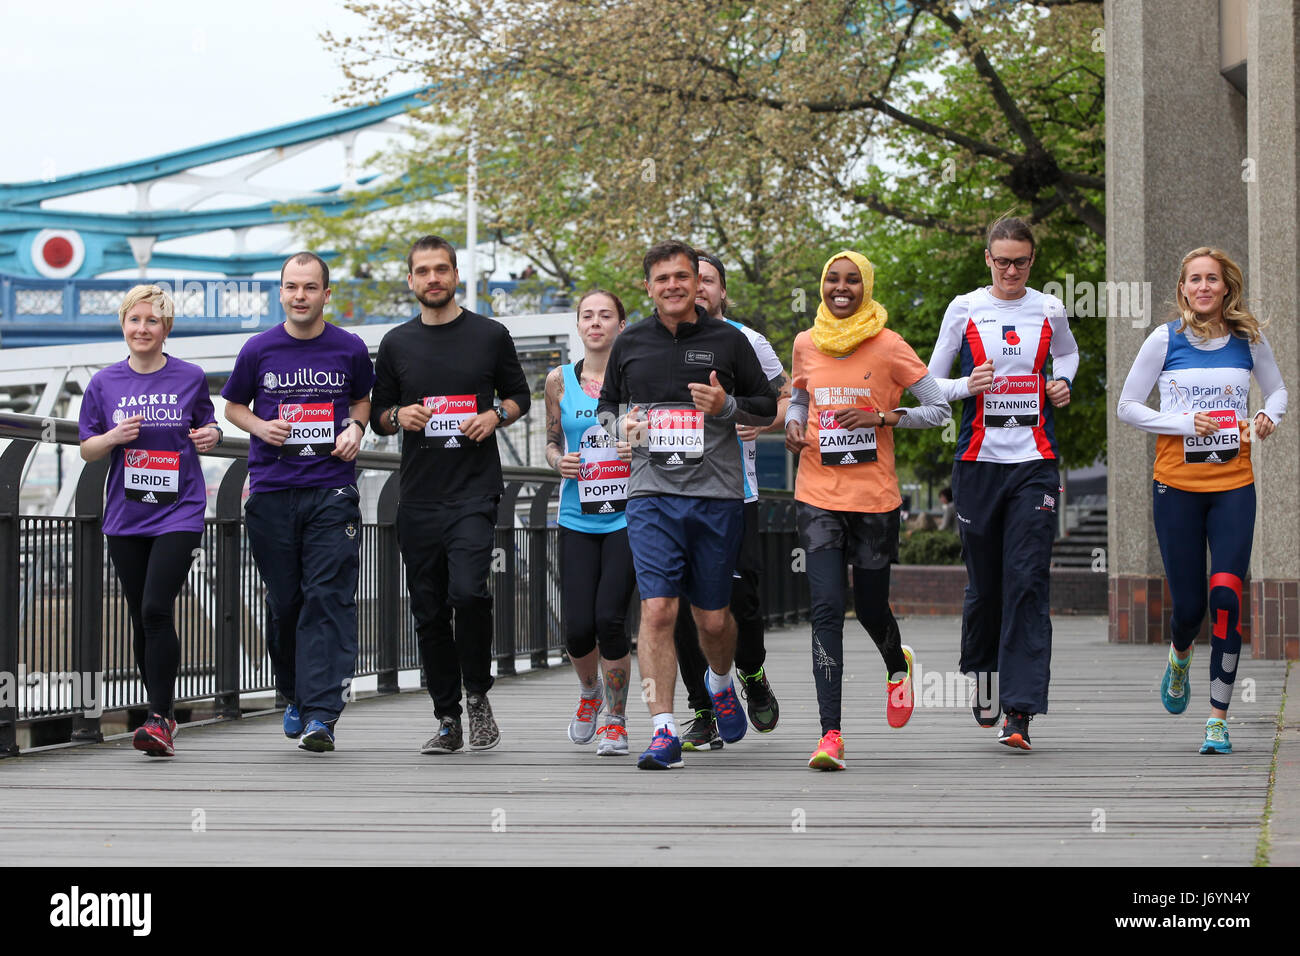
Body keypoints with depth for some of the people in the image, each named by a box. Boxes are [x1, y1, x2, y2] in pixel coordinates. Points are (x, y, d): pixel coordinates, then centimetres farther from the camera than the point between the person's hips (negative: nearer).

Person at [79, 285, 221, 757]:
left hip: (179, 512, -3)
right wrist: (114, 437, -11)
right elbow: (86, 449, 9)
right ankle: (163, 717, 22)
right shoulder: (104, 383, 5)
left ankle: (159, 721, -15)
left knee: (157, 609, -17)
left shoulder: (190, 378, 1)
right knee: (141, 620, 8)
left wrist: (211, 435, -7)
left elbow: (206, 426, 16)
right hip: (125, 517, 3)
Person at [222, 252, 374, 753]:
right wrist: (260, 426, -5)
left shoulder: (351, 349, 3)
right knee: (283, 601, 7)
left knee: (328, 598, -11)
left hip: (332, 490, -1)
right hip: (271, 491, 1)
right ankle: (295, 697, 29)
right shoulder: (258, 349, 3)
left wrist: (356, 428, 0)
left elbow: (364, 399, 21)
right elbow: (233, 406, 16)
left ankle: (321, 714, -14)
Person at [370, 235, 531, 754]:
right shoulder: (396, 343, 11)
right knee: (429, 610, 5)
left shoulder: (490, 335, 5)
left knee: (468, 590, -22)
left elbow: (519, 396, 13)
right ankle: (448, 721, 15)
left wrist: (495, 416, -7)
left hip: (474, 489, -3)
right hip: (419, 497, 3)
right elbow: (377, 414, 17)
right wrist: (399, 416, -5)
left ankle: (478, 696, 1)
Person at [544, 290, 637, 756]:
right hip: (577, 520, 2)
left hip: (628, 517, -2)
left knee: (609, 619, -13)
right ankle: (590, 691, 29)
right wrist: (559, 461, -4)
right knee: (577, 627, -5)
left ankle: (616, 719, 8)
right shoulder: (560, 380, 6)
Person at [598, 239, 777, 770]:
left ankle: (720, 683, 41)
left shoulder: (728, 340, 5)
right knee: (657, 610, -13)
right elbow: (606, 406, 21)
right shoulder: (630, 343, 9)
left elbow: (767, 406, 11)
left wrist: (726, 406, -9)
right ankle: (664, 732, -11)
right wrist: (621, 424, -2)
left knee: (713, 618, 8)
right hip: (651, 494, 0)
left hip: (716, 495, 0)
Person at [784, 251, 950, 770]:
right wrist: (793, 423, 2)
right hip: (818, 496, 2)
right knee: (827, 608, -11)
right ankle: (830, 734, -13)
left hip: (874, 498, -2)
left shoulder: (888, 346, -4)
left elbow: (939, 409, -1)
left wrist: (881, 418, -15)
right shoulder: (806, 344, 6)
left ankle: (898, 666, 45)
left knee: (871, 610, 8)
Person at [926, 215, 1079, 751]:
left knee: (1028, 581, -10)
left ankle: (1020, 709, -14)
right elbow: (931, 384, 6)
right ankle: (982, 674, 33)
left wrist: (1063, 383, 7)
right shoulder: (965, 309, 3)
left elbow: (1068, 353, 29)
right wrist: (968, 386, -14)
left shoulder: (1049, 310, 7)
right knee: (984, 581, 6)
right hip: (979, 461, 0)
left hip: (1035, 463, 0)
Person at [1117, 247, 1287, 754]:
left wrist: (1269, 417, -4)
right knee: (1188, 605, 2)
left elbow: (1277, 390, 19)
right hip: (1177, 485, -1)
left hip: (1234, 487, 1)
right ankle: (1180, 657, 41)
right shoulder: (1165, 339, -2)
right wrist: (1184, 424, -12)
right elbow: (1127, 406, 1)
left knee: (1225, 595, -13)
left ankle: (1218, 718, -4)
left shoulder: (1248, 339, 3)